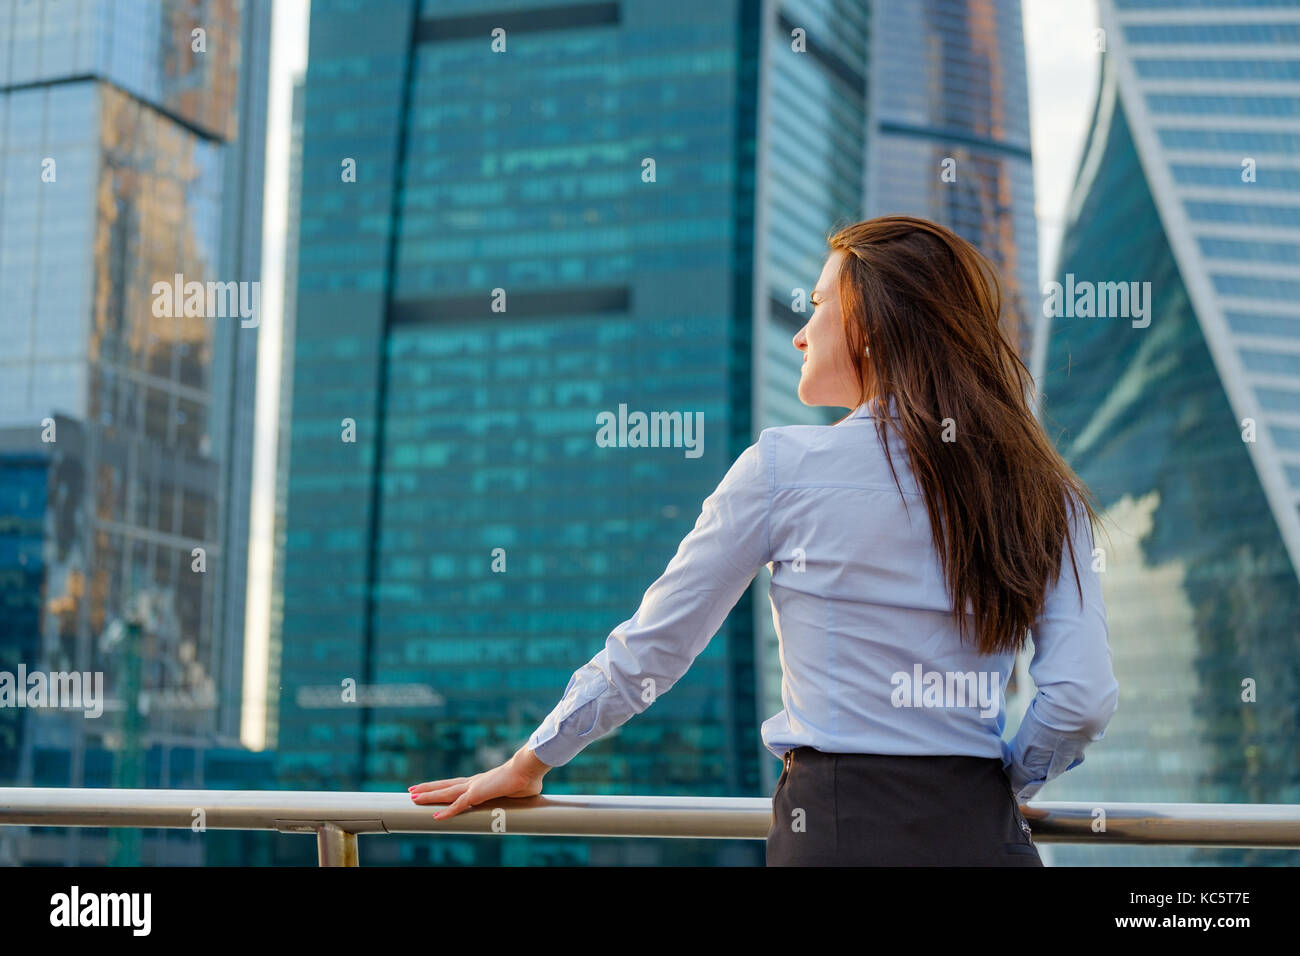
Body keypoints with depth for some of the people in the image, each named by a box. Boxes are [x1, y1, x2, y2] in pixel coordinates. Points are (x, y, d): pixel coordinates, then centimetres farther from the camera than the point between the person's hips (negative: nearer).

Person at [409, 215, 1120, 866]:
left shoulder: (785, 467, -6)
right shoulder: (1039, 491, 2)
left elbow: (652, 648, 0)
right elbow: (1082, 696, -6)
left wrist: (526, 766, 12)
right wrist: (997, 787, 13)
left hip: (839, 825, -2)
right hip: (985, 836, 2)